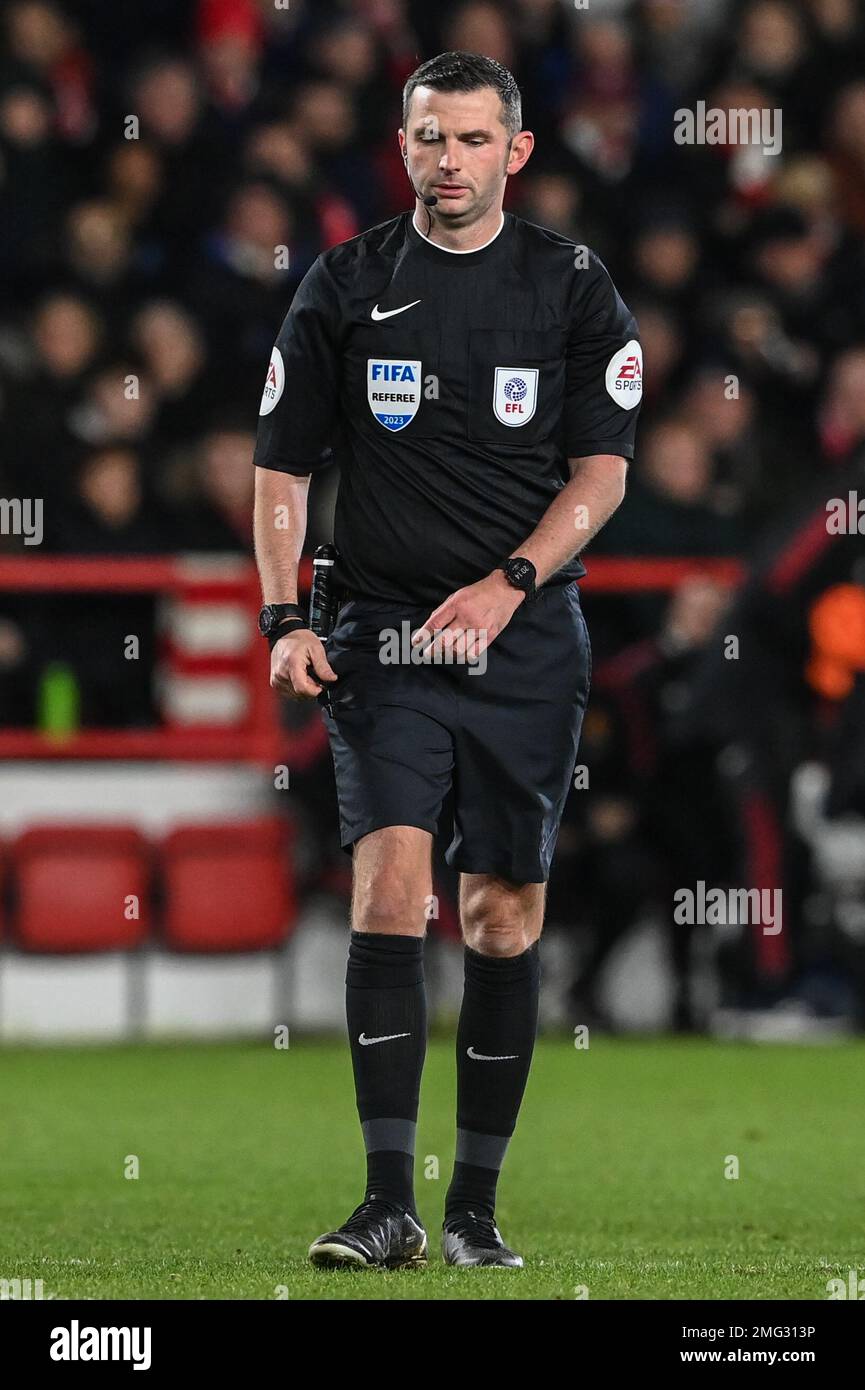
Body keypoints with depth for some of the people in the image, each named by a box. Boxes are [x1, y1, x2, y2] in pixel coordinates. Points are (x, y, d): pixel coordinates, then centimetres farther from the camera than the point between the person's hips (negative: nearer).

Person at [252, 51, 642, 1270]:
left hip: (528, 640, 1)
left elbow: (602, 470, 0)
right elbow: (282, 465, 9)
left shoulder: (573, 288, 5)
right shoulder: (346, 287, 6)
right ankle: (389, 1205, -17)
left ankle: (476, 1207, 11)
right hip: (385, 636, 0)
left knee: (505, 916, 2)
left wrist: (506, 584, -14)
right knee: (388, 885, -15)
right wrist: (283, 621, -3)